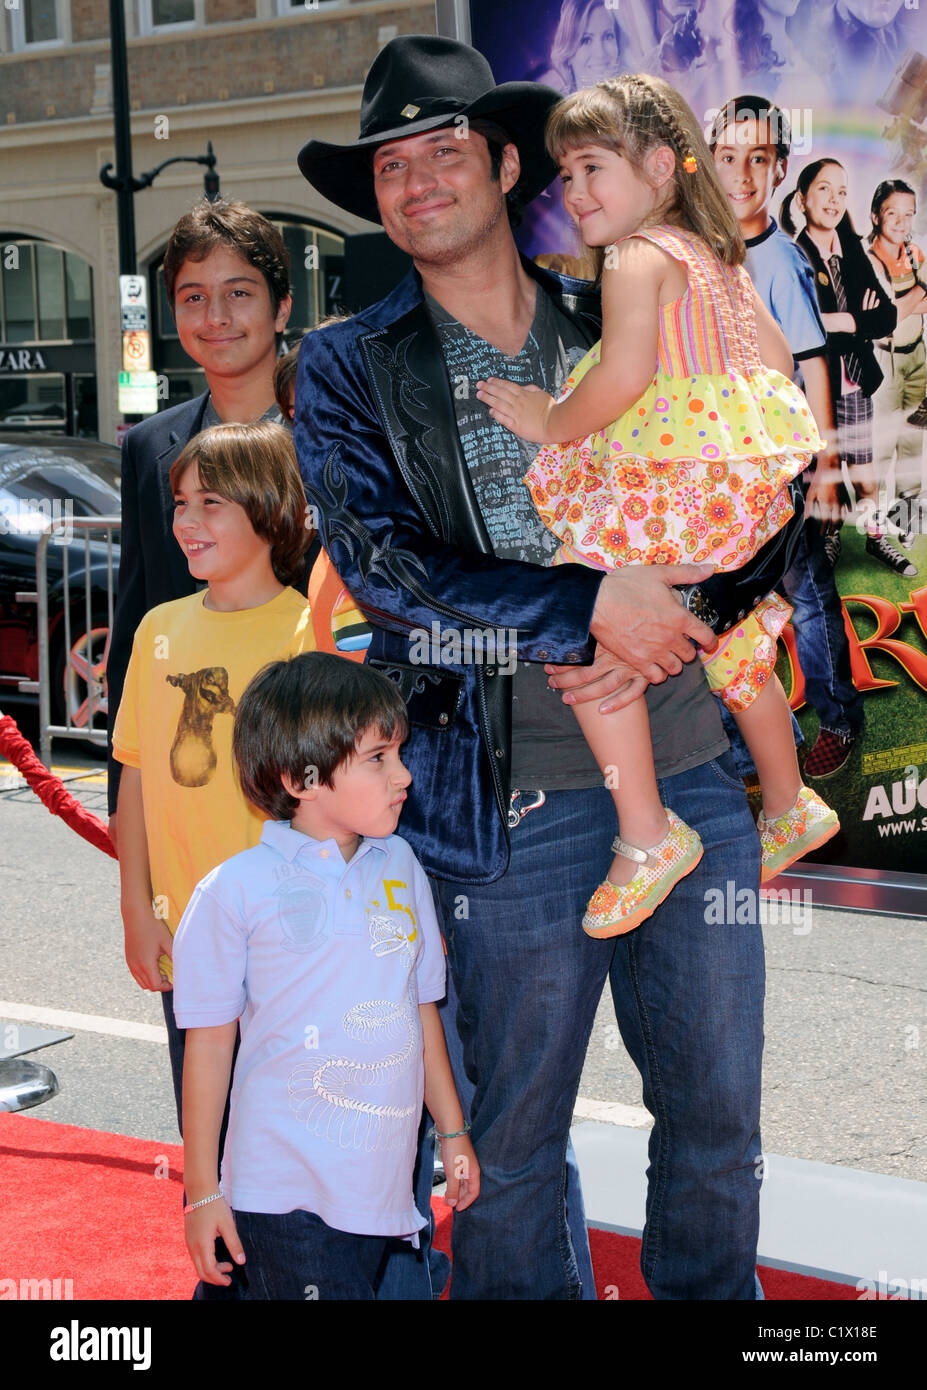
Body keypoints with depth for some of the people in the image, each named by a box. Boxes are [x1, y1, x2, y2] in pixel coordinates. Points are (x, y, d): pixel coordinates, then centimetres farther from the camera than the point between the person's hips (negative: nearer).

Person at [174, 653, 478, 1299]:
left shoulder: (402, 866, 7)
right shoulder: (238, 890, -9)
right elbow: (209, 1041, -5)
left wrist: (453, 1133, 21)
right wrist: (202, 1191, -3)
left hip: (382, 1185, 5)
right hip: (282, 1191, -5)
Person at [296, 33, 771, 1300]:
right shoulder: (349, 371, 3)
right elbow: (380, 563, -10)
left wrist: (654, 638, -10)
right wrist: (589, 606, -19)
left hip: (689, 778, 3)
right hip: (511, 803, -2)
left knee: (717, 1117, 13)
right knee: (514, 1145, 9)